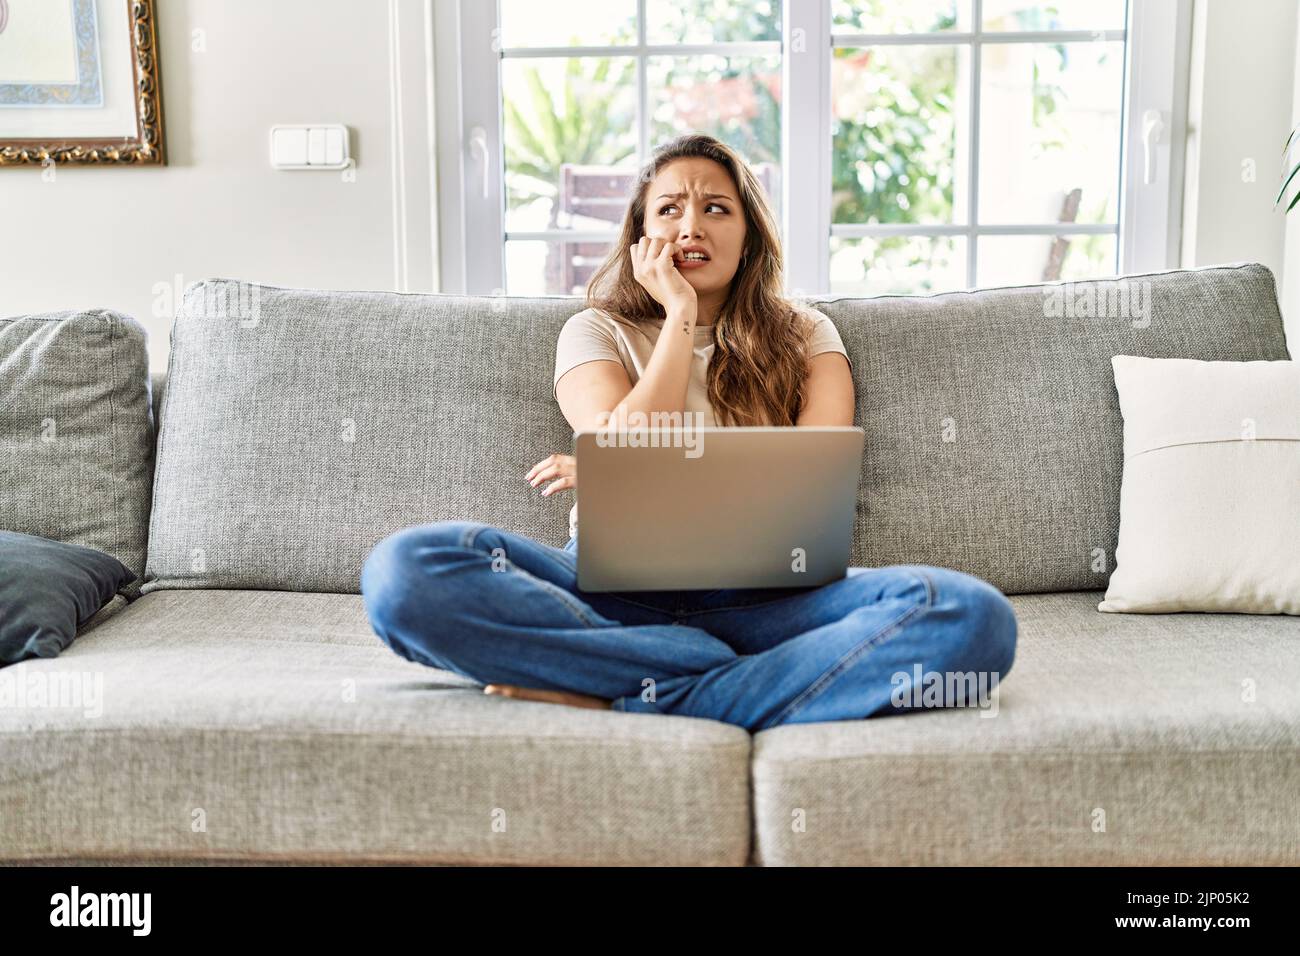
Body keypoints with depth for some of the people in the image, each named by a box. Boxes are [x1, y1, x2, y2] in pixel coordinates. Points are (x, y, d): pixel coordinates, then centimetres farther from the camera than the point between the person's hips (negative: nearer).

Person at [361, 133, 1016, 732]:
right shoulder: (596, 333, 17)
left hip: (762, 594, 1)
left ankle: (622, 705, -29)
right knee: (407, 568, -30)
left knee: (971, 613, -30)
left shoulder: (805, 336, 19)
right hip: (613, 589, 0)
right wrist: (681, 313, 4)